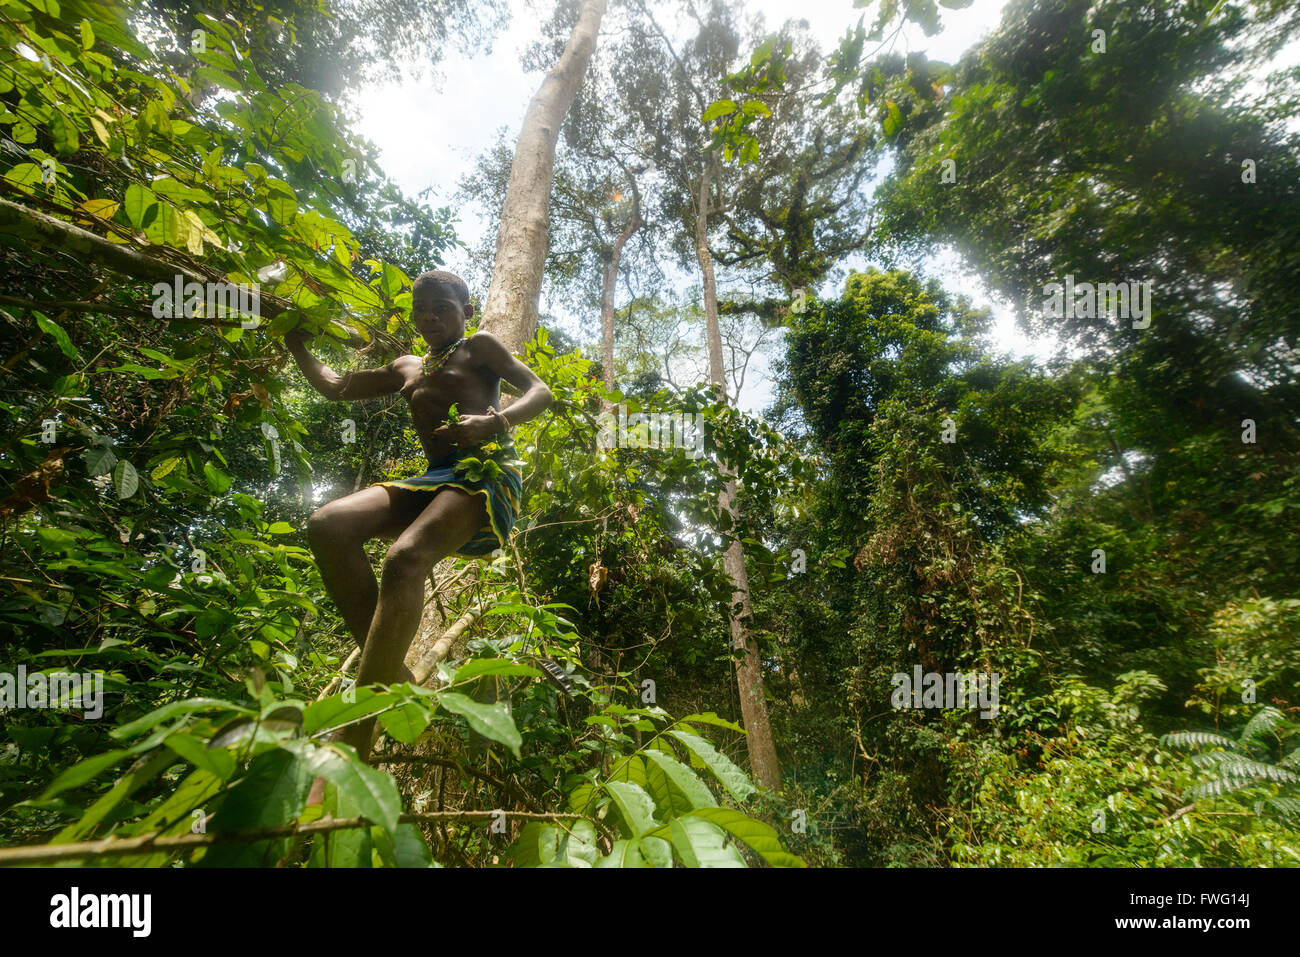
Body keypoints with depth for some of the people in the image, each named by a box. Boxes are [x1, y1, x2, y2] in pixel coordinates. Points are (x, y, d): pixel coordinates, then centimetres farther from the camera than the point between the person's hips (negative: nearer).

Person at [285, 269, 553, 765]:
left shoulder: (480, 347, 14)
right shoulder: (407, 369, 31)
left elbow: (540, 391, 1)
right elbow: (334, 386, 39)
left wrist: (491, 422, -16)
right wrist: (296, 342, 32)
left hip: (487, 469, -7)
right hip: (433, 479, 7)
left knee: (406, 557, -34)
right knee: (329, 525, -21)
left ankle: (351, 747, -41)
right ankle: (395, 679, -23)